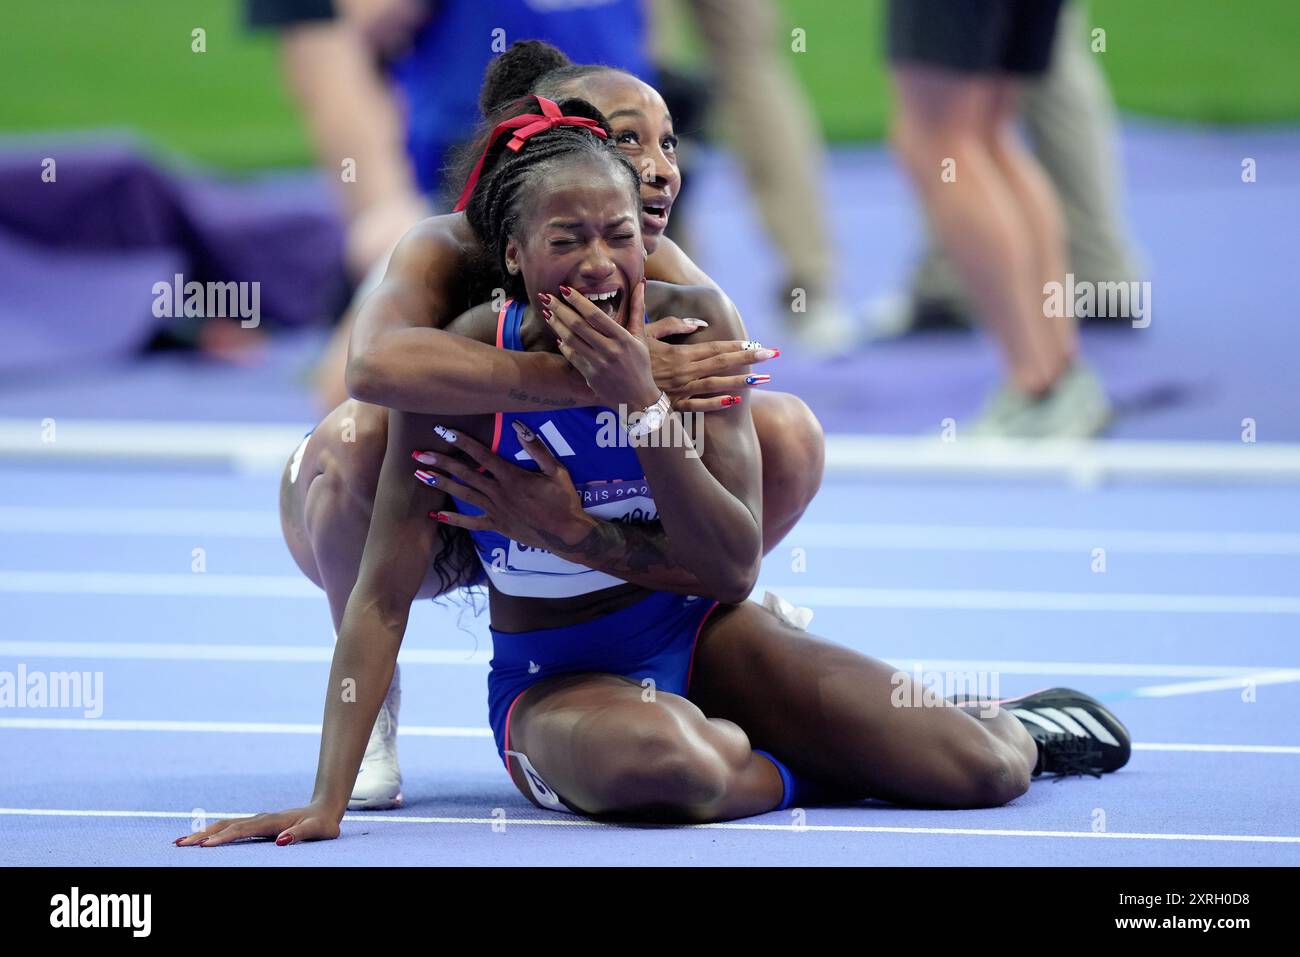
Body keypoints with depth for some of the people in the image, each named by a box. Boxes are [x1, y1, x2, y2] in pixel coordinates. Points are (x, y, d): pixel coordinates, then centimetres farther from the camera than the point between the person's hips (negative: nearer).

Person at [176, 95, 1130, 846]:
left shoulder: (692, 325, -12)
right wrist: (327, 802, -24)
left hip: (699, 635, 3)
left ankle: (1012, 727, 28)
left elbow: (734, 572, -16)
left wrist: (641, 402, -29)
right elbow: (383, 595, -17)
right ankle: (801, 768, -5)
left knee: (979, 771, -12)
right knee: (659, 759, -40)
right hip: (553, 680, -2)